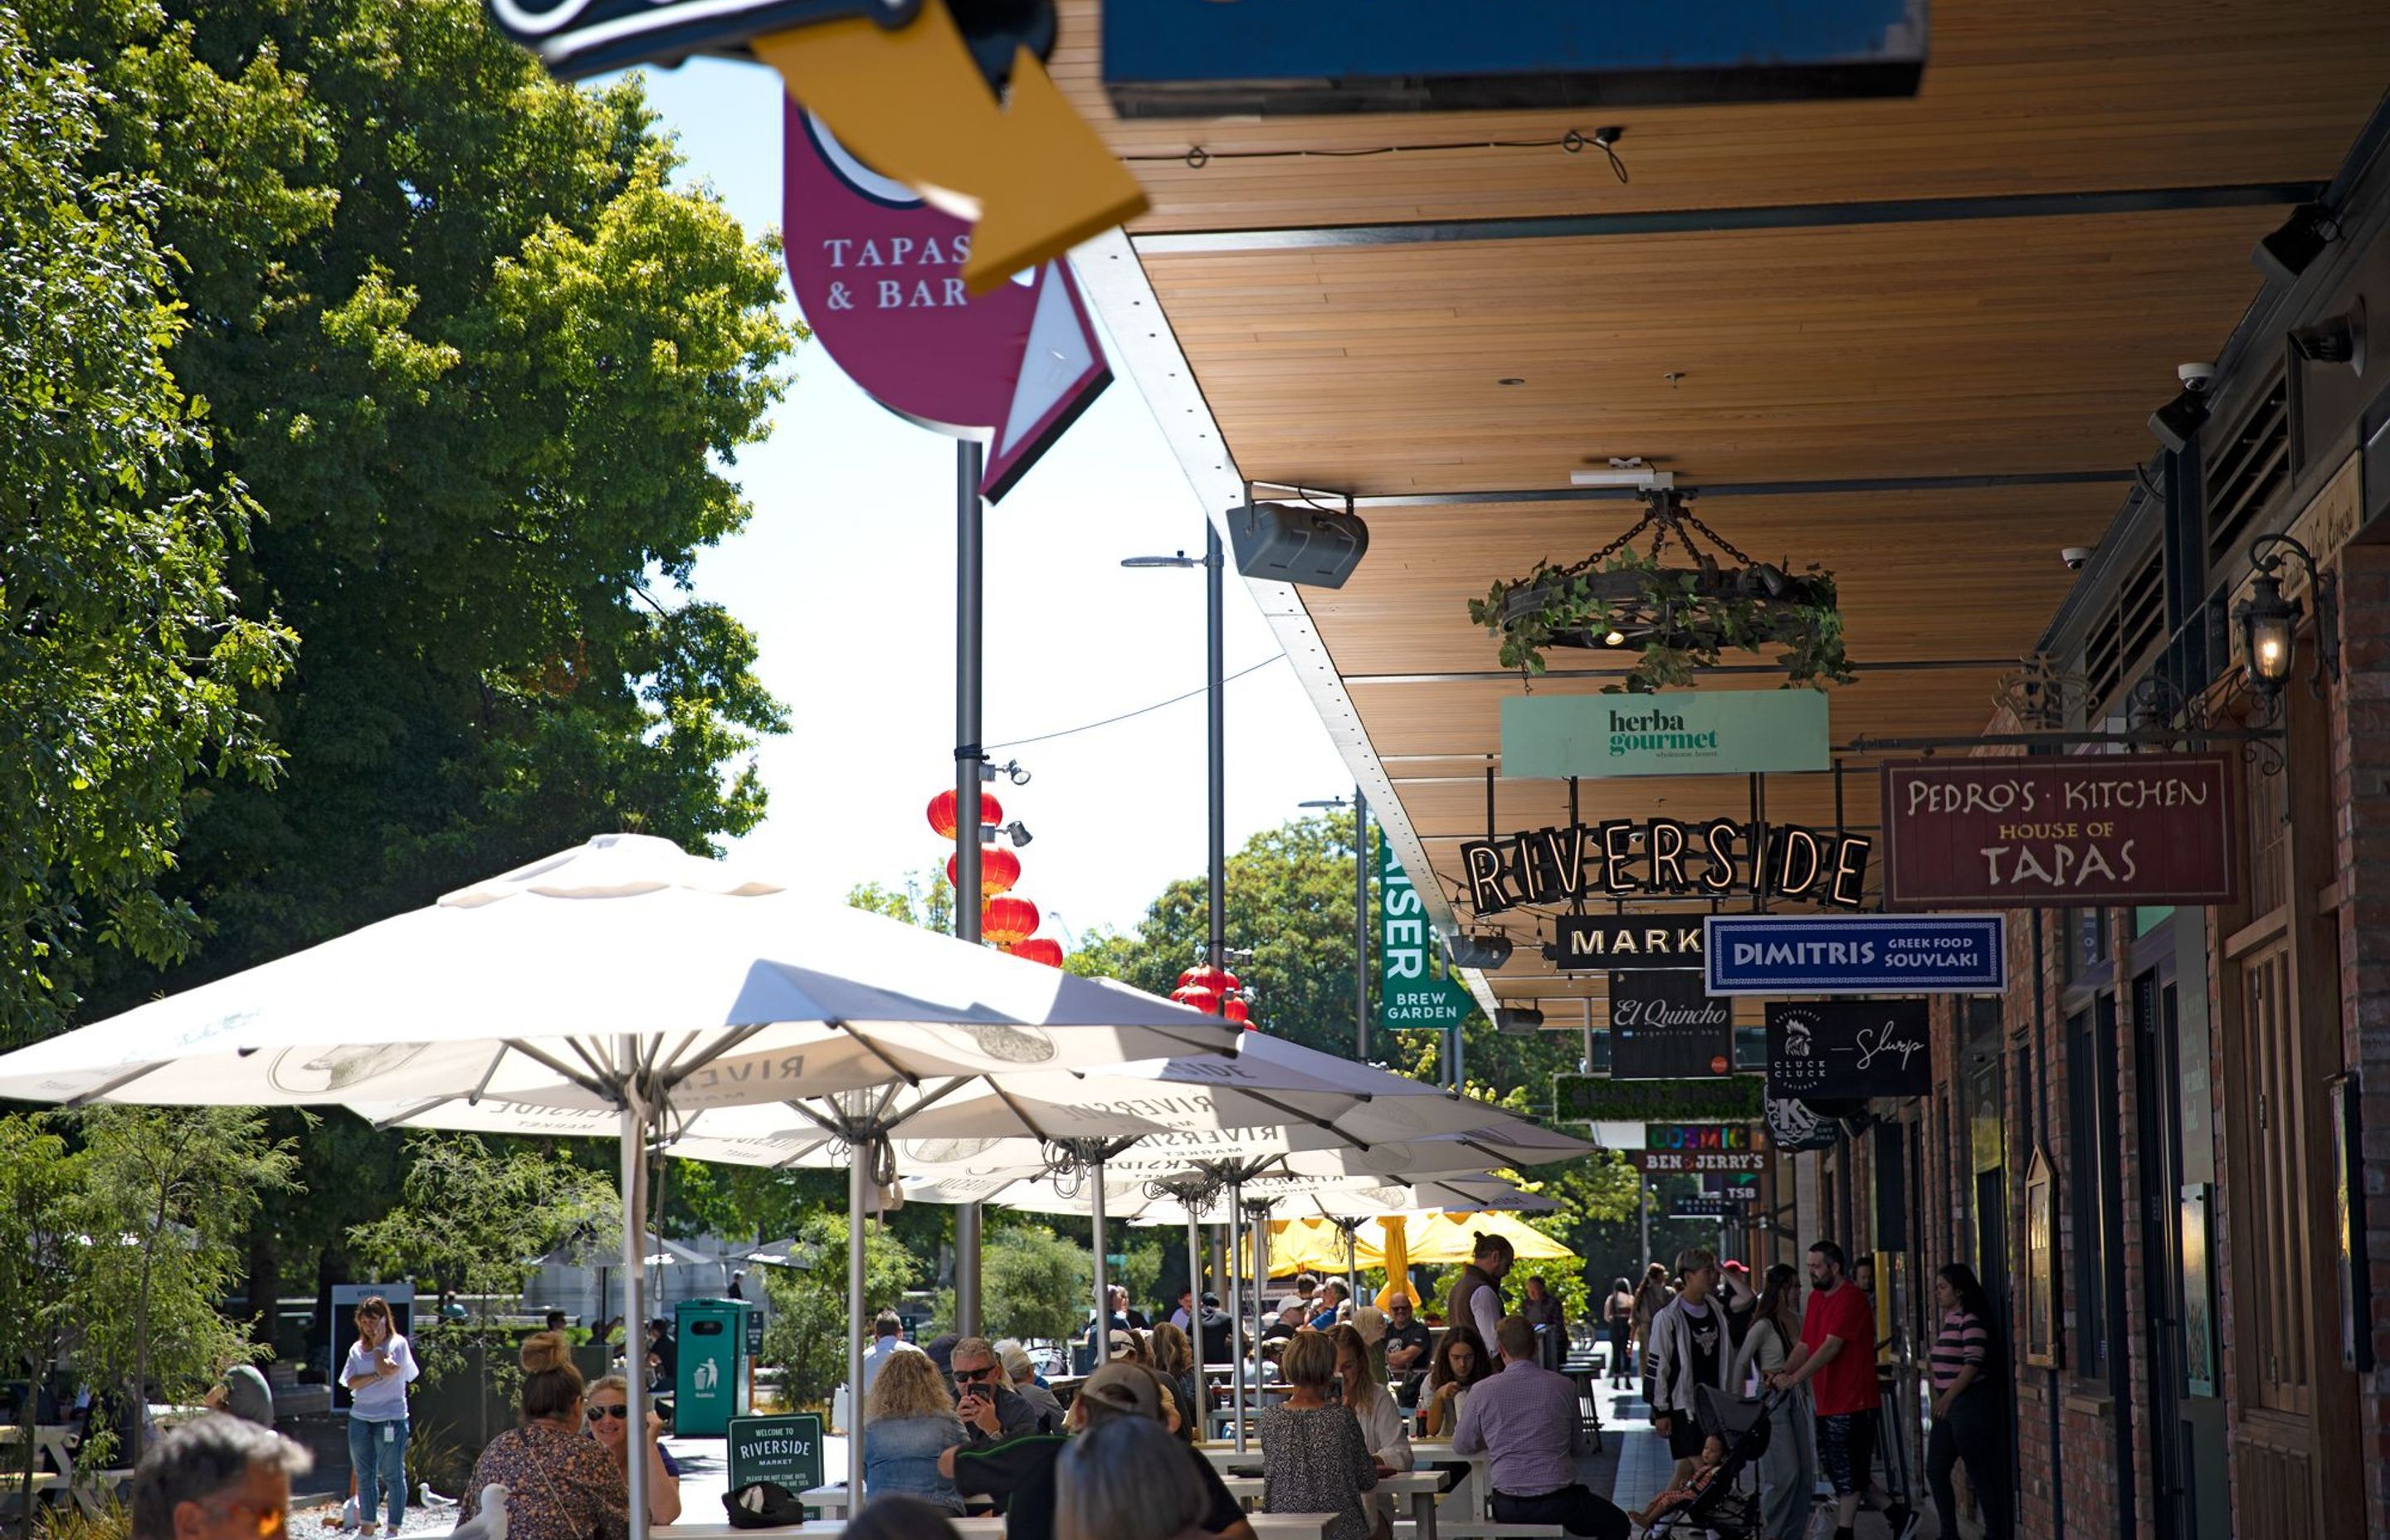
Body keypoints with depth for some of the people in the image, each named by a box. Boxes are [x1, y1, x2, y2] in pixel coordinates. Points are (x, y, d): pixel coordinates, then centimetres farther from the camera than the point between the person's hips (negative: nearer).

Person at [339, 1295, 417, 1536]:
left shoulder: (397, 1344, -3)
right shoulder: (357, 1349, 10)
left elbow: (387, 1370, -18)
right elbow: (351, 1382, -1)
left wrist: (377, 1344, -10)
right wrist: (376, 1376, -16)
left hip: (391, 1419, -5)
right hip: (360, 1418, 5)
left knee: (393, 1475, 0)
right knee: (364, 1475, 10)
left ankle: (394, 1528, 4)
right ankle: (366, 1526, 18)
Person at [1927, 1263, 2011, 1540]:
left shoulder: (1971, 1320, -13)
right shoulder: (1950, 1320, 15)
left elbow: (1973, 1363, -21)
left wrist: (1947, 1398, -23)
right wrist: (1940, 1399, 19)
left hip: (1970, 1403, -10)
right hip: (1949, 1406, 10)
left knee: (1979, 1473, -4)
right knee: (1936, 1470, 9)